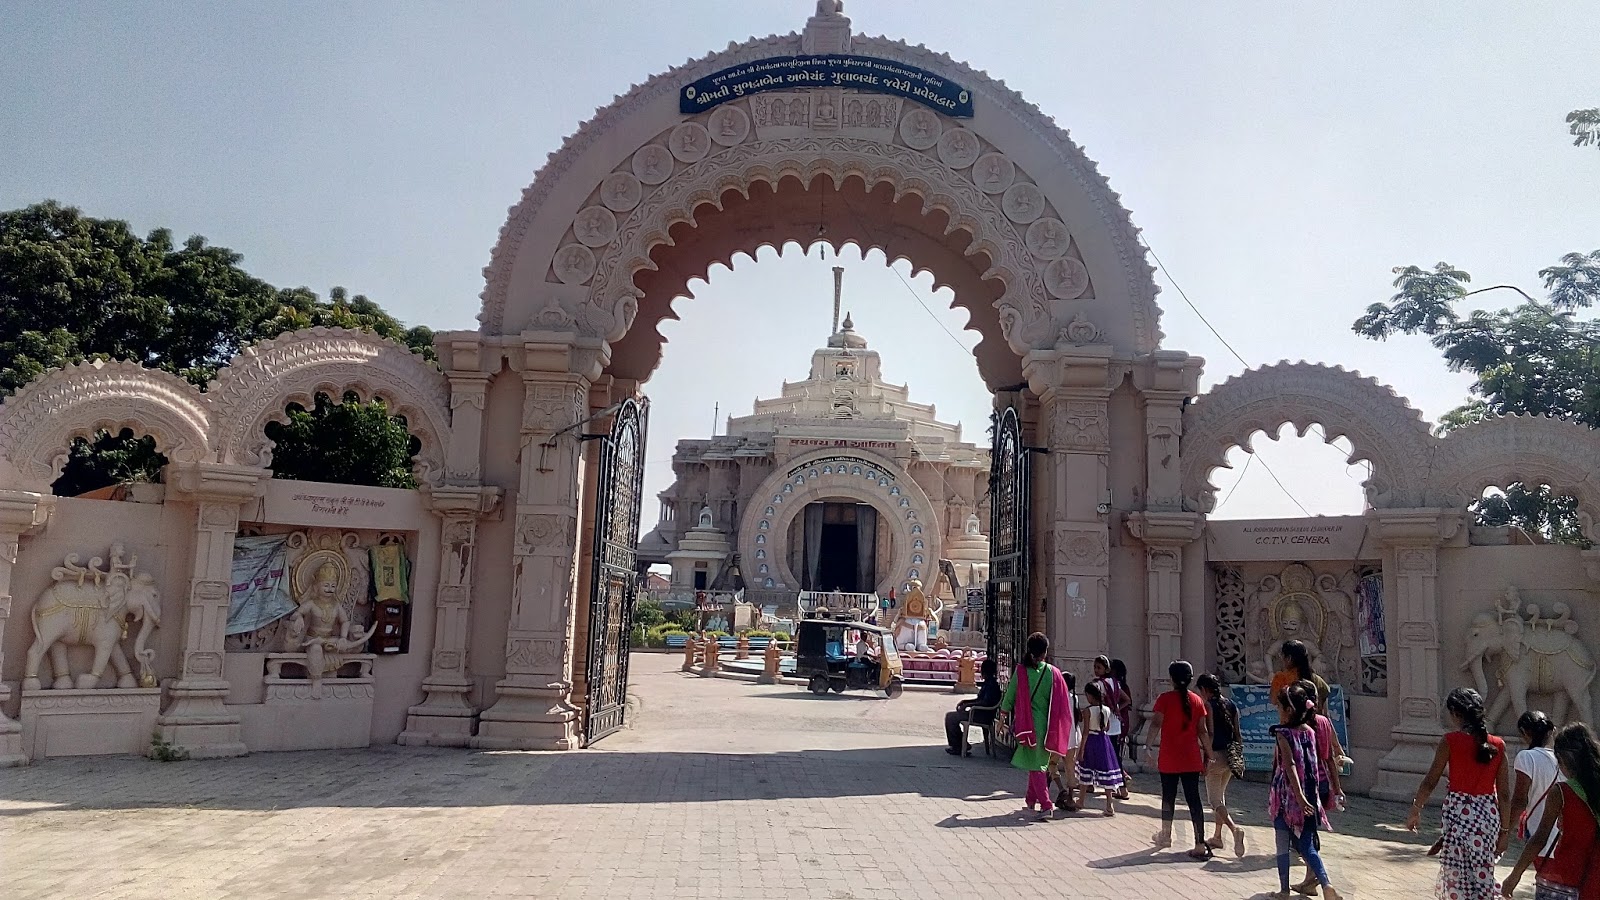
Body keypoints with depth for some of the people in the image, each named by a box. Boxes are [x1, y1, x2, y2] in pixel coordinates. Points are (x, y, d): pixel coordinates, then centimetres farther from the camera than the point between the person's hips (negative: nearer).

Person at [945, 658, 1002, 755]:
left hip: (983, 716, -11)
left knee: (950, 717, -10)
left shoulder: (991, 684, -17)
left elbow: (986, 702, -27)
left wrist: (967, 705, -20)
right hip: (981, 714, 11)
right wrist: (965, 701, 13)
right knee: (951, 716, 17)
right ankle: (962, 744, 16)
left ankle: (956, 748, -3)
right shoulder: (988, 683, 15)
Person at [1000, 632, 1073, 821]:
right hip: (1047, 726, 3)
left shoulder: (1021, 671, -9)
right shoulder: (1053, 673, -3)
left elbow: (1009, 698, 0)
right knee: (1040, 762, 20)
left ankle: (1046, 805, -11)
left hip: (1028, 725, -3)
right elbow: (1063, 702, 0)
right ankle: (1031, 800, 33)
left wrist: (1004, 712, 19)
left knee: (1034, 765, 2)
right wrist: (1058, 728, 10)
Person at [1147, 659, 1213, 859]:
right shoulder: (1197, 701, 2)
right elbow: (1203, 731, 3)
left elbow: (1156, 724, -15)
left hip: (1169, 759, -2)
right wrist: (1208, 753, 11)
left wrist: (1149, 745, -5)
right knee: (1193, 799, 2)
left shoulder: (1165, 699, -8)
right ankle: (1200, 845, -3)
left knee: (1168, 797, 15)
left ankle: (1165, 835, 29)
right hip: (1191, 759, 2)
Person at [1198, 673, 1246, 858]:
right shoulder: (1231, 705, 8)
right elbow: (1238, 734, 11)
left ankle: (1235, 829, -24)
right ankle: (1217, 837, 25)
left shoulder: (1208, 705, -12)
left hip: (1216, 756, -7)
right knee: (1220, 795, 20)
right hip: (1230, 756, 8)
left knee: (1214, 800, -2)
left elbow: (1209, 734, -17)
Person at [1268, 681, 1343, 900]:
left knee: (1283, 846, 10)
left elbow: (1290, 765, -24)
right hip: (1309, 796, 5)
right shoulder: (1310, 732, 3)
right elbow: (1314, 765, 8)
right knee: (1307, 846, 9)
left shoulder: (1283, 734, -14)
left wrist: (1299, 796, -29)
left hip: (1286, 796, -5)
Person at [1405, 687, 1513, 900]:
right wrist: (1505, 830, 10)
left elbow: (1430, 782, -4)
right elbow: (1504, 794, 3)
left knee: (1458, 876, 5)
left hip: (1459, 813, -4)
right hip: (1489, 814, 4)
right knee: (1482, 875, 16)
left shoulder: (1450, 741, -9)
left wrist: (1415, 811, 9)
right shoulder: (1497, 745, 1)